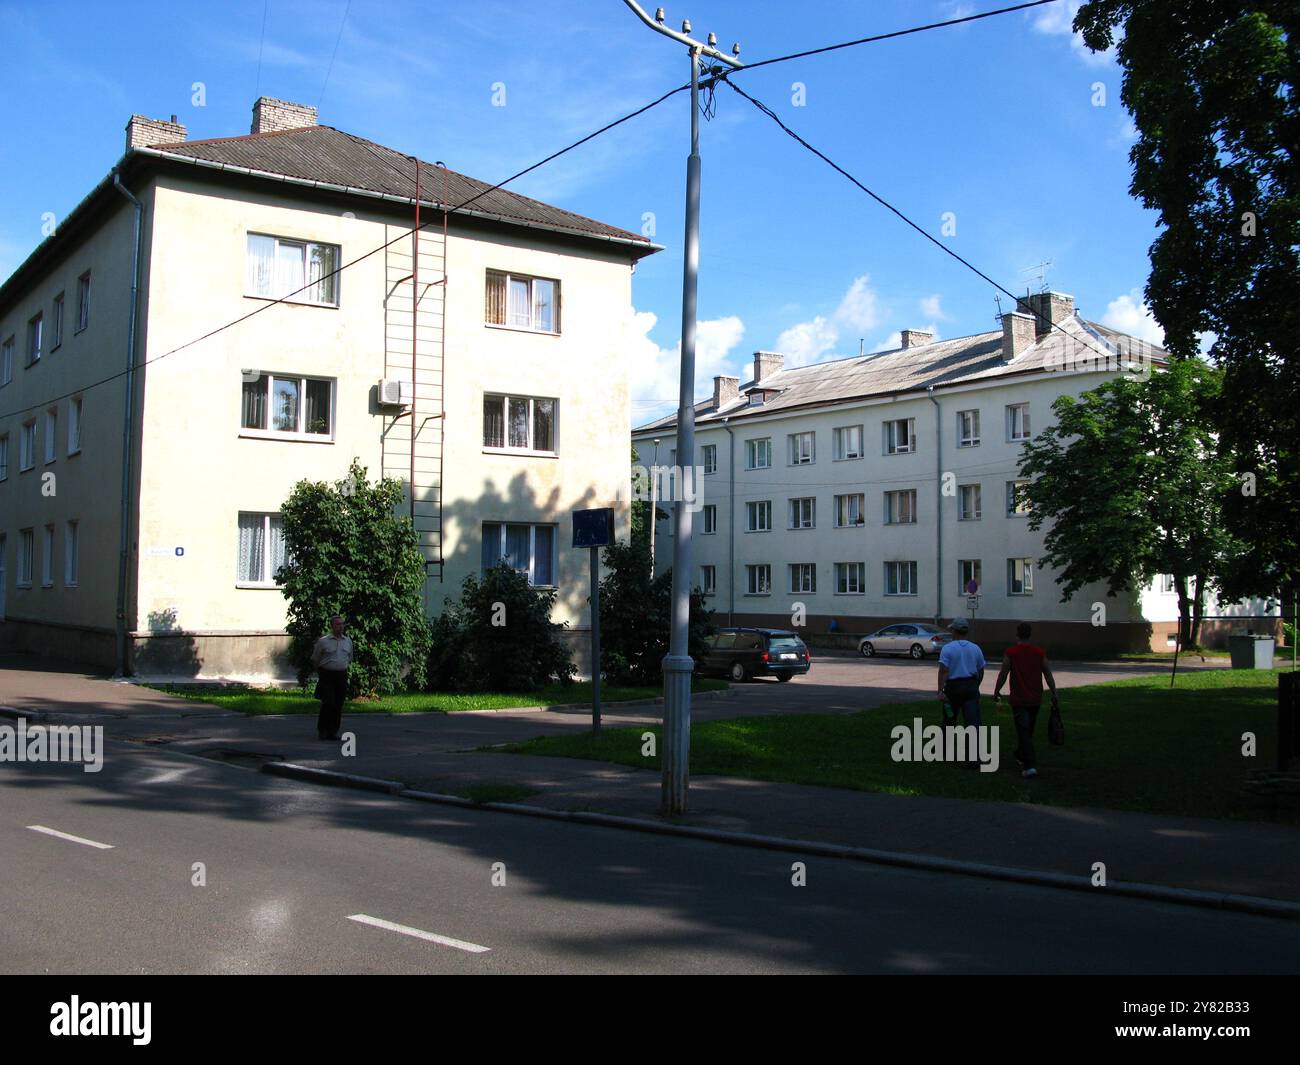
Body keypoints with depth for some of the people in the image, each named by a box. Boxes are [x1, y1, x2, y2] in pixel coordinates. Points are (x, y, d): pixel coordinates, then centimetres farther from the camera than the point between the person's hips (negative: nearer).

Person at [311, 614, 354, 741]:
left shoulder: (348, 641, 10)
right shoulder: (323, 641, -4)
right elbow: (315, 659, 9)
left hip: (341, 676, 4)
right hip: (327, 676, -4)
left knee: (338, 705, 3)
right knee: (328, 703, -12)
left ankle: (333, 731, 12)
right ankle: (322, 729, 3)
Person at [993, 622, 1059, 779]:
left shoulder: (1011, 652, -9)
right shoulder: (1040, 652, 1)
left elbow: (1003, 674, -7)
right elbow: (1048, 675, 2)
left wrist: (996, 691, 6)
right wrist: (1054, 694, 10)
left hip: (1019, 699, -4)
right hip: (1035, 699, 4)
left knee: (1024, 732, -6)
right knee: (1028, 730, 20)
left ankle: (1030, 765, -17)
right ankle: (1020, 755, 38)